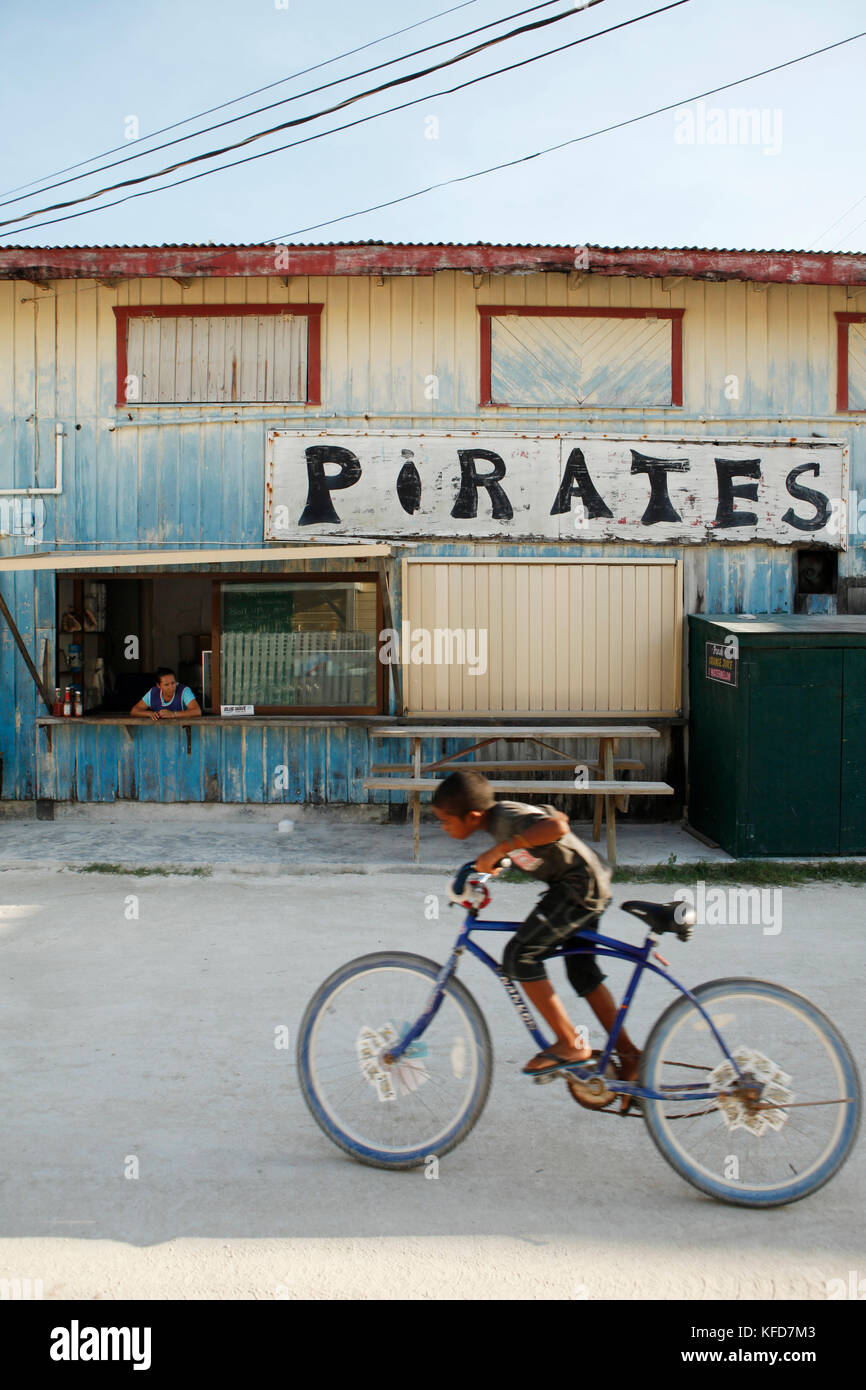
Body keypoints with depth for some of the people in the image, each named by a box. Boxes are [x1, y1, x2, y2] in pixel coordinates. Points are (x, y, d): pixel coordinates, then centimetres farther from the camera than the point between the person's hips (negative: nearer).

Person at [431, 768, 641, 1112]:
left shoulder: (508, 819, -24)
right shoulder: (498, 814, 4)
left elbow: (557, 826, -43)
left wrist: (499, 849, -37)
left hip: (580, 886, -11)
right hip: (588, 888, 11)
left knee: (519, 955, -13)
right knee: (583, 972, 15)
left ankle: (570, 1044, -4)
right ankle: (629, 1056, 23)